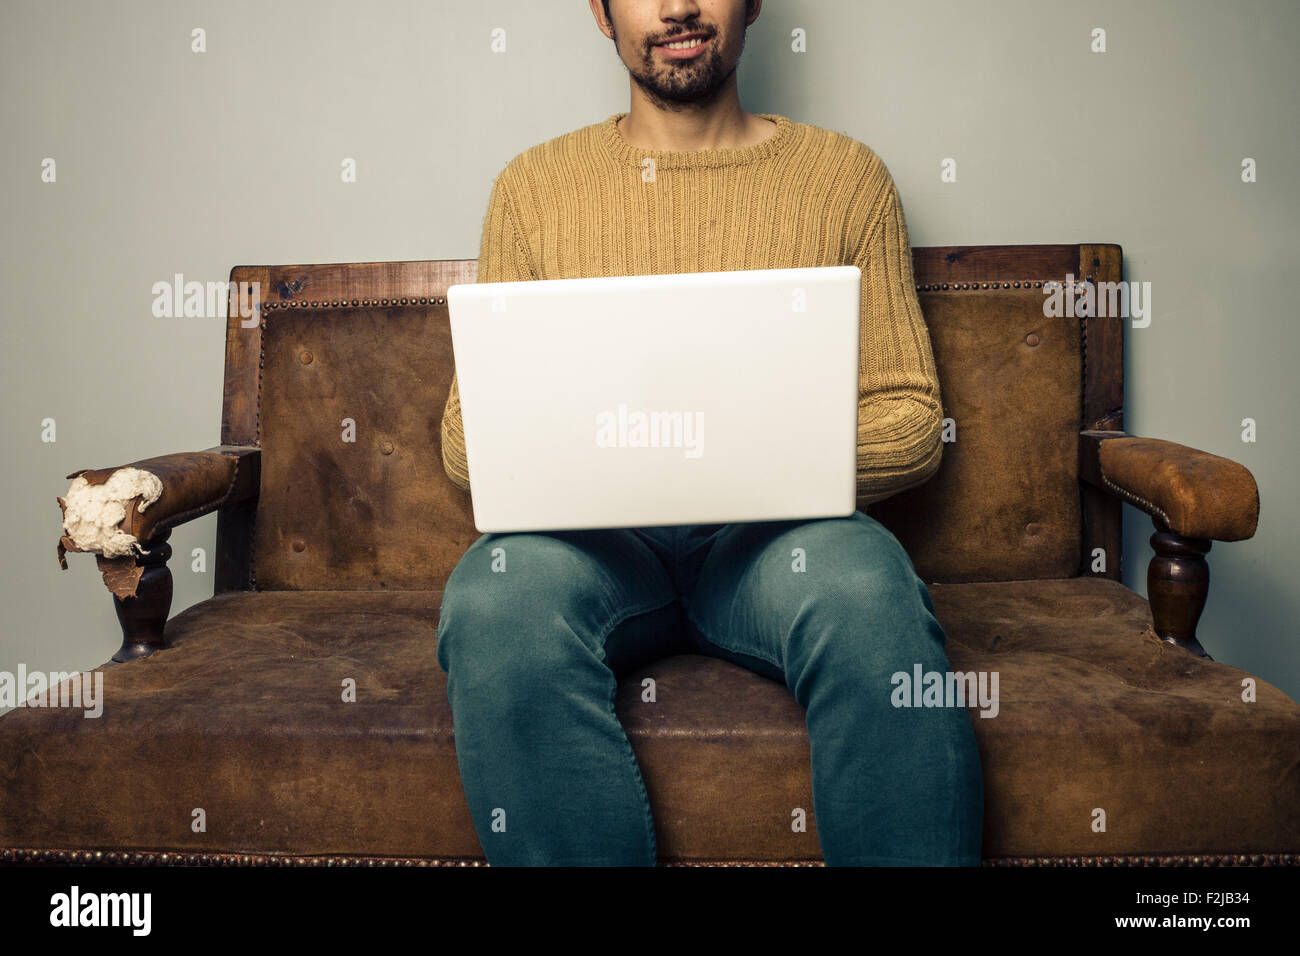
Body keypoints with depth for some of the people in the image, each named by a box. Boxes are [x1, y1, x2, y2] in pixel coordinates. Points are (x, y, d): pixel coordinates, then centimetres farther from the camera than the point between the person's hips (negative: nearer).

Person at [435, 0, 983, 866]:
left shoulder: (845, 175, 12)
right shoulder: (534, 185, 14)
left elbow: (911, 417, 7)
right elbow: (467, 429, 11)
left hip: (779, 531, 0)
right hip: (592, 538, 1)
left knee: (870, 596, -33)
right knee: (496, 598, -32)